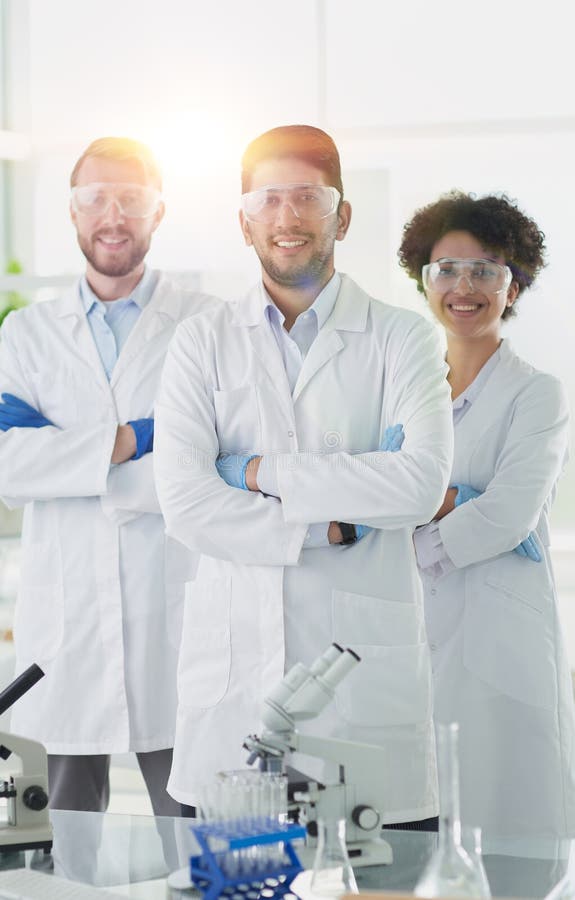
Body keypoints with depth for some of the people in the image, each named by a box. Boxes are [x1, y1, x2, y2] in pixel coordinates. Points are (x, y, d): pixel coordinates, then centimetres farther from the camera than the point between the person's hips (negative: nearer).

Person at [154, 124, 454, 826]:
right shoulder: (202, 342, 10)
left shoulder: (401, 339, 7)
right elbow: (184, 500, -3)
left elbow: (424, 481, -10)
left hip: (364, 660, -1)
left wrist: (262, 471, -6)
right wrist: (327, 529, -8)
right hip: (232, 658, 1)